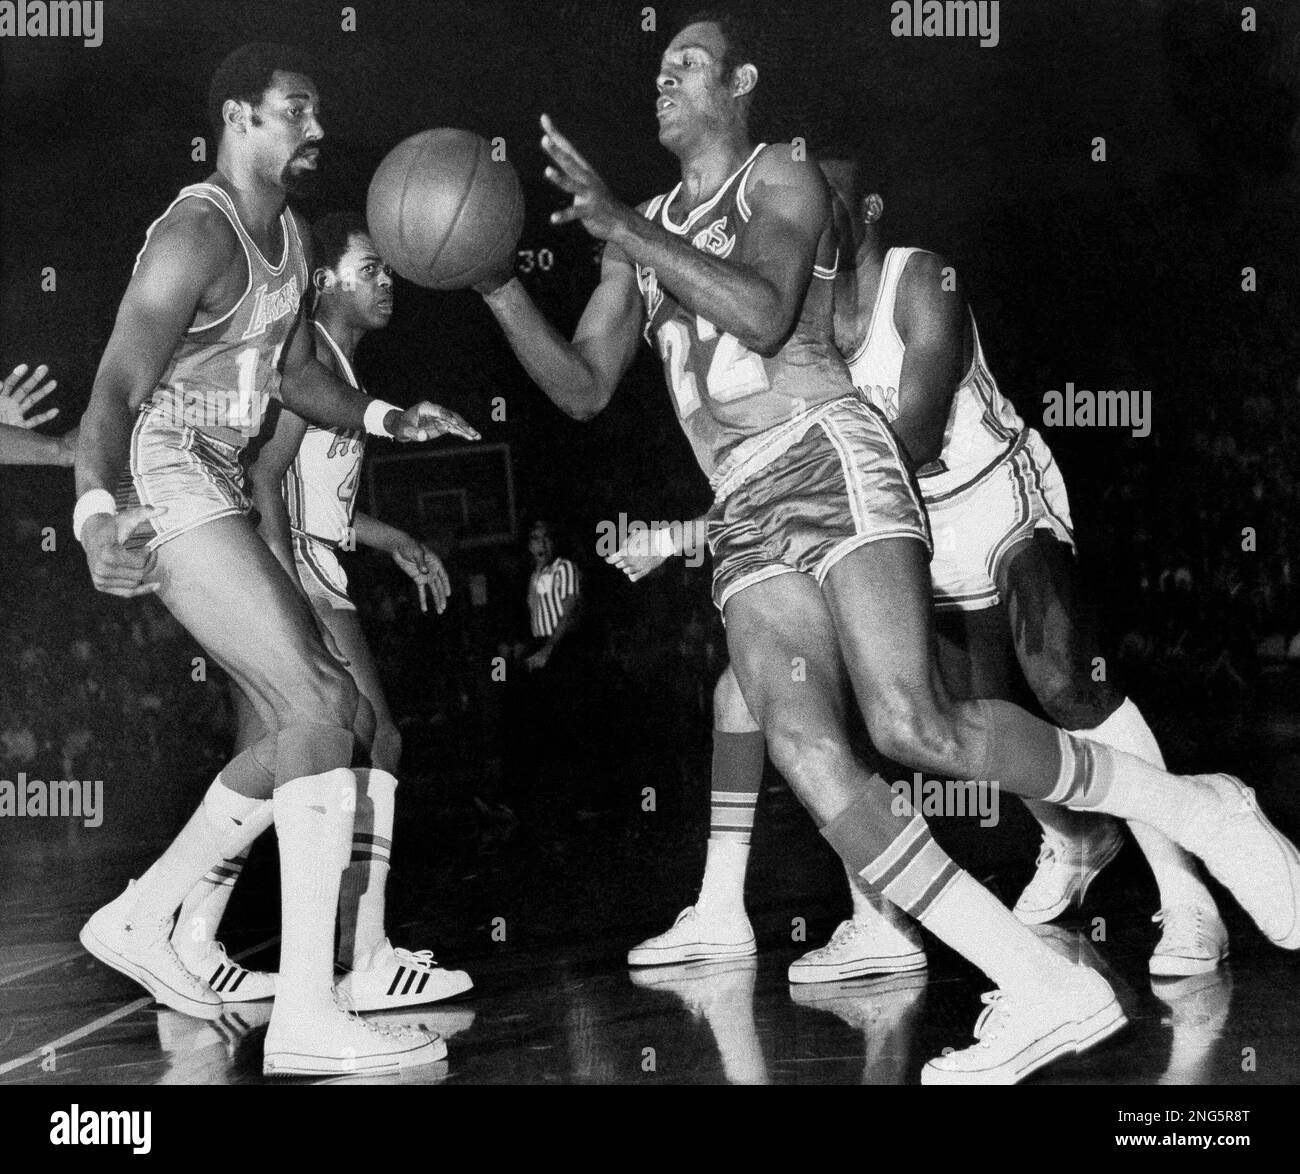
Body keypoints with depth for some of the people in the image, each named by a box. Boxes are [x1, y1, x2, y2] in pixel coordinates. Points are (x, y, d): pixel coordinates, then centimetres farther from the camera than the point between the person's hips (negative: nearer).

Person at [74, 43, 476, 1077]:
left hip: (219, 489, 10)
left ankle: (143, 916, 21)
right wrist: (98, 513, -40)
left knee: (321, 711, 14)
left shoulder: (290, 236, 14)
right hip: (162, 483, -10)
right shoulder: (200, 234, -15)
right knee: (320, 704, -21)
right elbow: (115, 391, -23)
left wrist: (384, 418, 6)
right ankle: (307, 1014, -25)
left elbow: (296, 377, 24)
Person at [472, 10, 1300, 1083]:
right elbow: (583, 389, 21)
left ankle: (1194, 811, -5)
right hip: (744, 516, 6)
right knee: (807, 751, -17)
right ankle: (1045, 993, -18)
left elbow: (764, 313, -14)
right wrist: (499, 284, 7)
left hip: (831, 462, -6)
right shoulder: (645, 231, 25)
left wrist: (620, 227, -15)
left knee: (913, 727, -25)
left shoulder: (781, 177, 6)